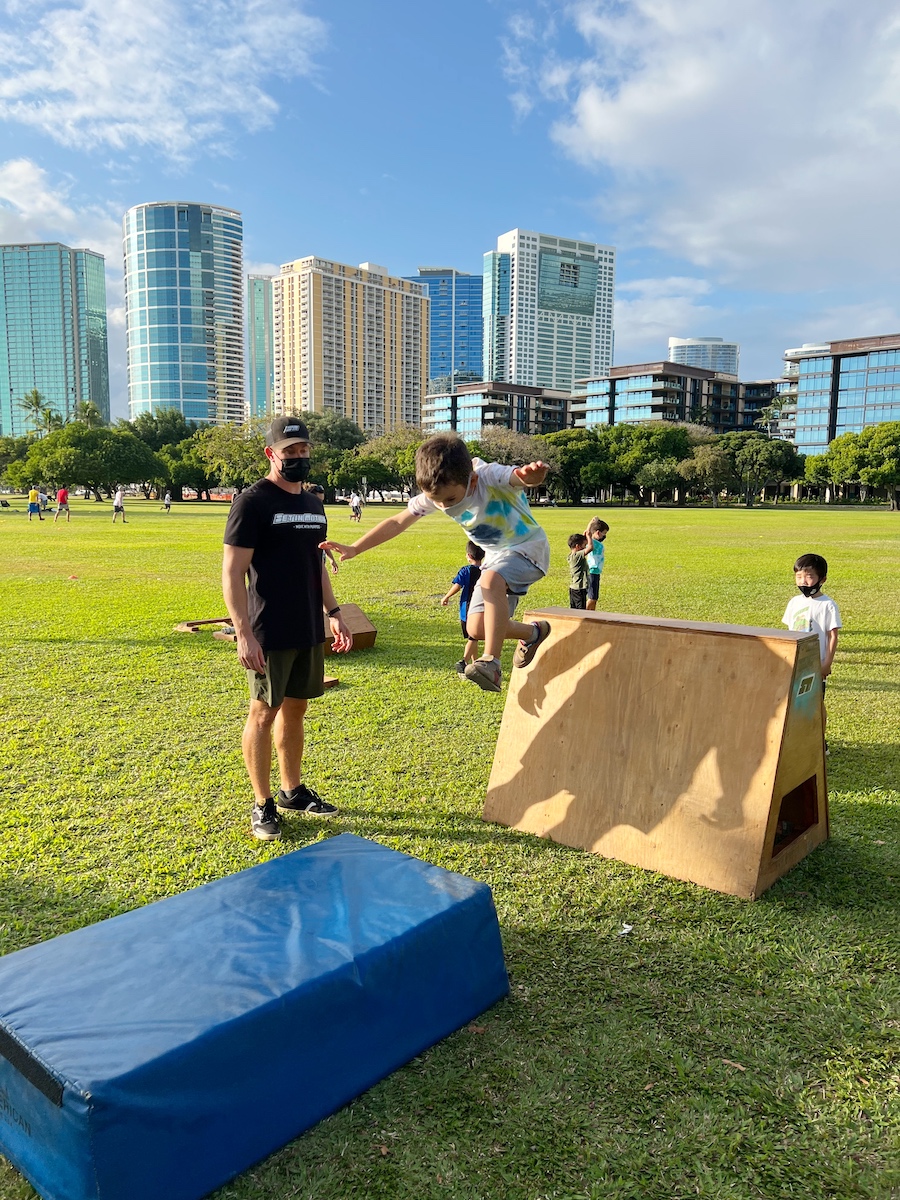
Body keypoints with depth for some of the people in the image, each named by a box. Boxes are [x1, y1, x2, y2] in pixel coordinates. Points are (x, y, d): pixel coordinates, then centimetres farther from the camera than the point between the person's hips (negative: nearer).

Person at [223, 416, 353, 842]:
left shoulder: (313, 504, 13)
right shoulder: (252, 502, -10)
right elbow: (232, 573, -14)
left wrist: (332, 612, 14)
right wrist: (243, 634, -20)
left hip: (309, 631, 7)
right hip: (269, 634, -7)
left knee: (295, 709, 16)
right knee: (263, 713, 3)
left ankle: (292, 791, 30)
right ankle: (262, 805, 15)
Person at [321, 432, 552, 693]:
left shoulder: (492, 478, -31)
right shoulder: (433, 495, -14)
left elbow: (522, 477, -53)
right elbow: (397, 522, -7)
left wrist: (531, 475, -78)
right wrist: (354, 549, -13)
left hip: (528, 548, -7)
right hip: (495, 556, 7)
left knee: (491, 580, -38)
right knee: (477, 629, -3)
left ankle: (491, 663, -33)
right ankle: (535, 632, 21)